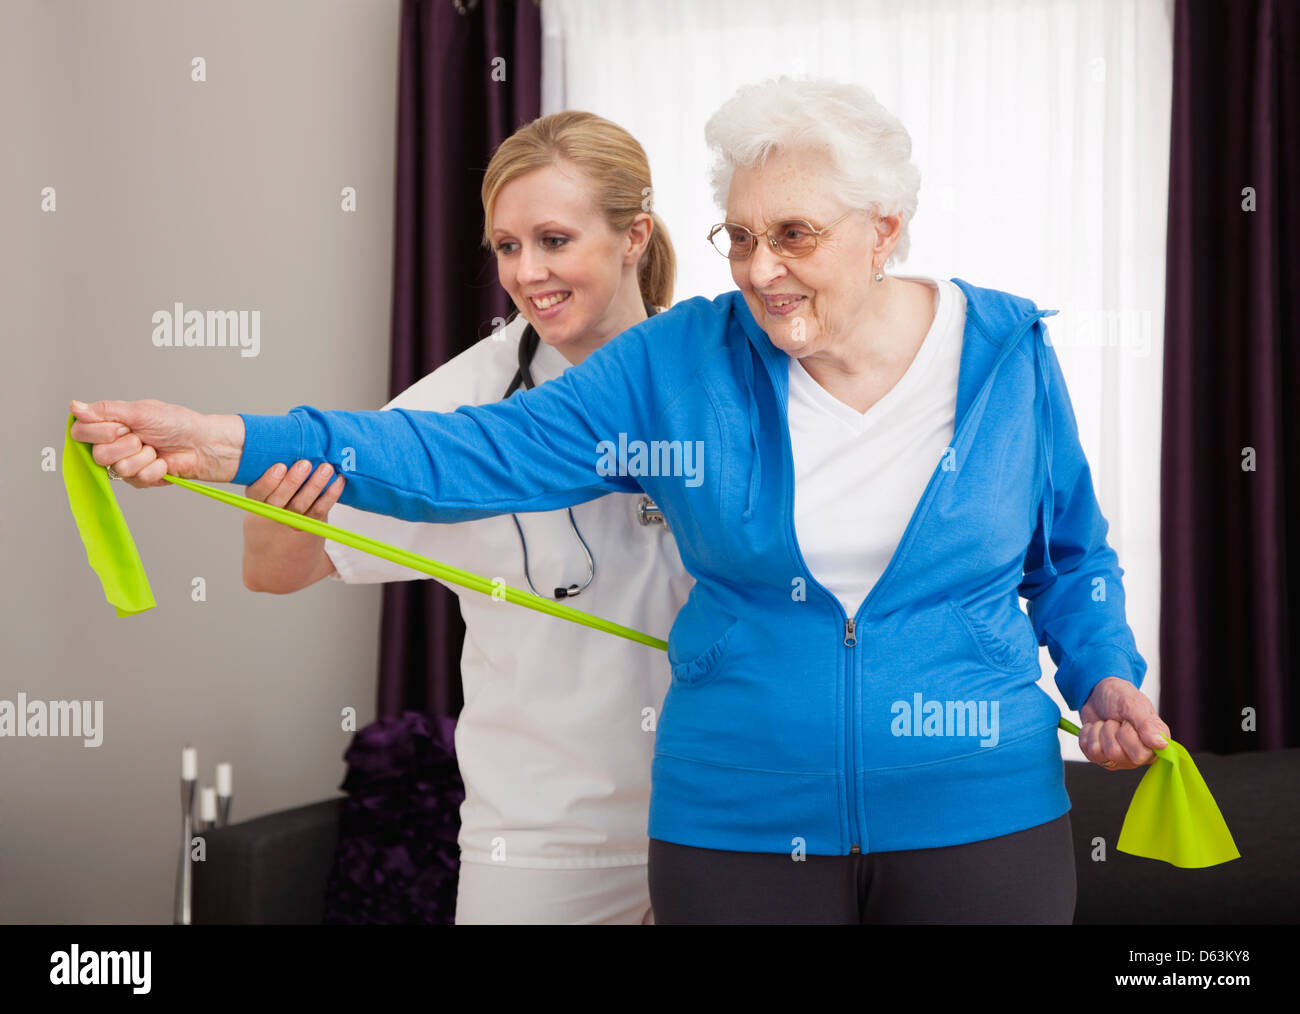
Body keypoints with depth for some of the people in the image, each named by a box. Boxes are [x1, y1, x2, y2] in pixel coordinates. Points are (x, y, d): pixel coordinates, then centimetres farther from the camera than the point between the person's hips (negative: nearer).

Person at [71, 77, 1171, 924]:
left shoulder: (1009, 355, -2)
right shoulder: (681, 361, -4)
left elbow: (1070, 556, 12)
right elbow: (488, 452, -10)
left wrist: (1103, 673, -6)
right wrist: (240, 444, -19)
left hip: (979, 819, 0)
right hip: (739, 825, 0)